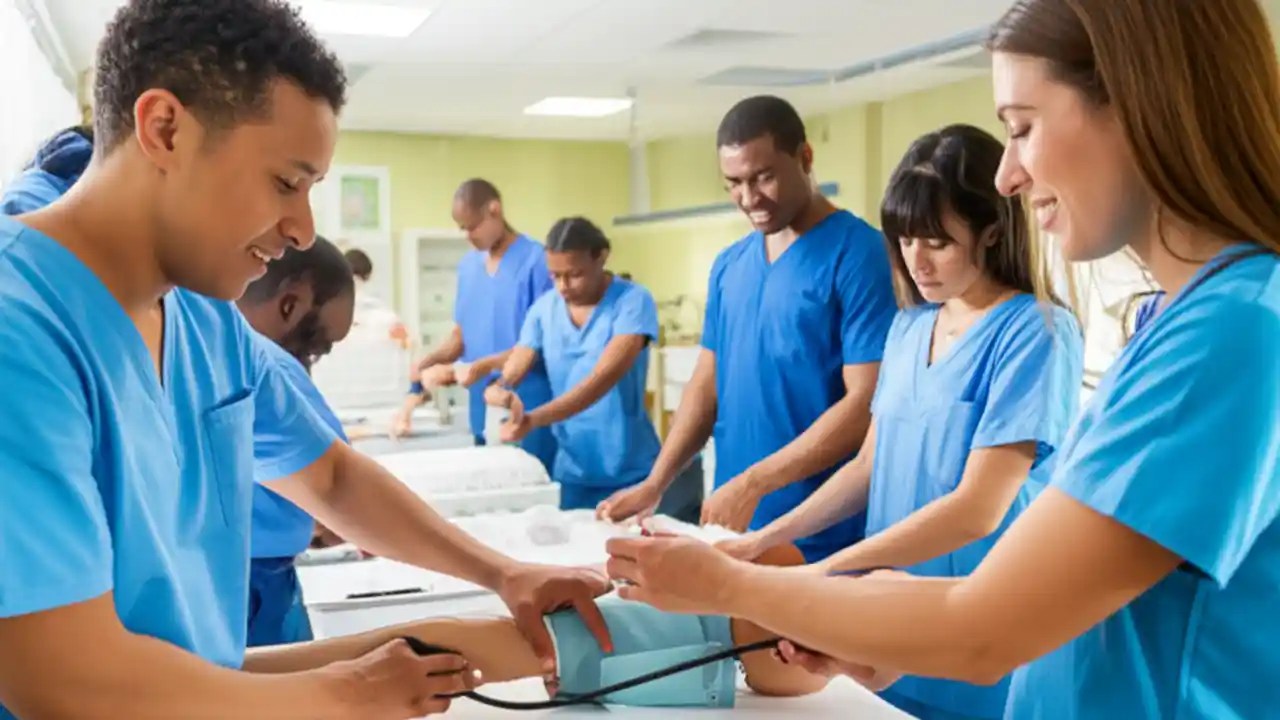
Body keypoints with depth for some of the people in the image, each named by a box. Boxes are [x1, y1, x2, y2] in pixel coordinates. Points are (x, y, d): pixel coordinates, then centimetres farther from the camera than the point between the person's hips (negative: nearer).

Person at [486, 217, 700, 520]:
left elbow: (604, 377, -23)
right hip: (572, 472, 4)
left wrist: (534, 419, -33)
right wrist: (498, 394, -25)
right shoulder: (543, 309, 4)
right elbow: (510, 374, 0)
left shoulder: (632, 302, -12)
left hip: (632, 473, -4)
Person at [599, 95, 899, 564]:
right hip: (734, 526, 6)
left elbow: (866, 403, -16)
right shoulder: (728, 266, 9)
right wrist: (655, 484, 2)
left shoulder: (858, 254, -11)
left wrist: (753, 483, -19)